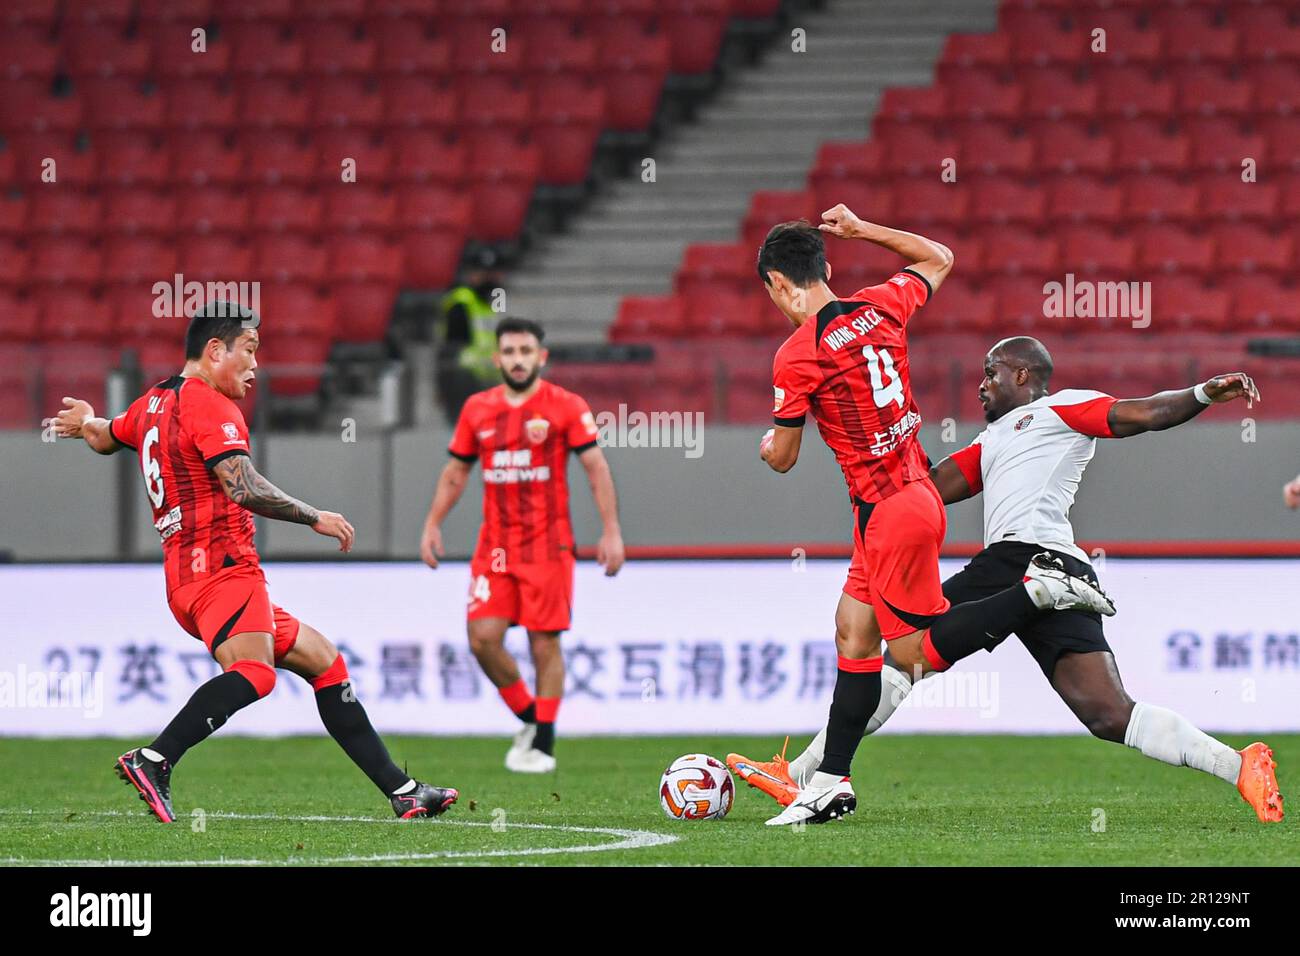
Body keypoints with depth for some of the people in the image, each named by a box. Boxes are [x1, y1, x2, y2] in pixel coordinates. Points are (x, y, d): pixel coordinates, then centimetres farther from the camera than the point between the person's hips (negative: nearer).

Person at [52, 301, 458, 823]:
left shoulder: (154, 402, 21)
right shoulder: (208, 404, -8)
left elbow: (105, 437, 43)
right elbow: (241, 487, -21)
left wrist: (87, 422, 66)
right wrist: (315, 518, -13)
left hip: (188, 578, 11)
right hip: (221, 567, -11)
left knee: (323, 660, 13)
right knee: (253, 672, -33)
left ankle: (401, 792, 13)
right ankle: (154, 762, -45)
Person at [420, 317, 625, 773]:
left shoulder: (566, 407, -3)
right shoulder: (477, 409, 9)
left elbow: (596, 467, -5)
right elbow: (456, 471, 18)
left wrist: (611, 531, -12)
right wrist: (432, 524, 9)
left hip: (548, 545, -3)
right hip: (494, 547, 4)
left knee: (545, 645, -3)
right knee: (483, 638, -8)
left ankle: (543, 745, 6)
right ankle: (530, 717, 14)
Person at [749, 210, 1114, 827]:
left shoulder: (796, 358, -16)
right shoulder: (879, 307, 3)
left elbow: (782, 459, -5)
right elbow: (938, 260, 24)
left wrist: (766, 445, 18)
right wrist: (860, 230, 24)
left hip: (887, 511, -9)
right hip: (915, 491, 9)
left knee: (917, 650, 2)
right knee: (853, 633, 12)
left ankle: (1036, 589, -6)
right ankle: (831, 781, 14)